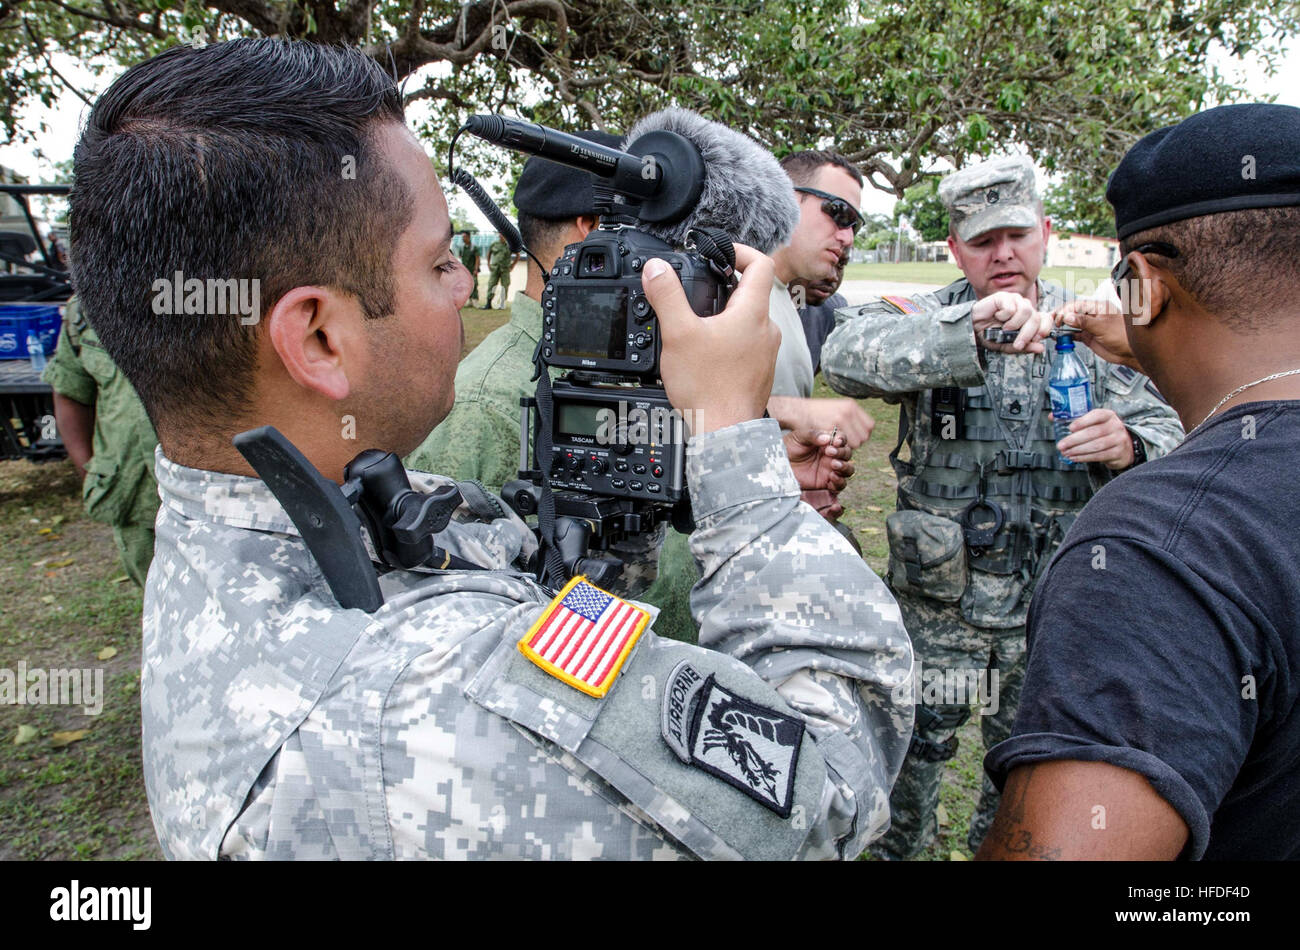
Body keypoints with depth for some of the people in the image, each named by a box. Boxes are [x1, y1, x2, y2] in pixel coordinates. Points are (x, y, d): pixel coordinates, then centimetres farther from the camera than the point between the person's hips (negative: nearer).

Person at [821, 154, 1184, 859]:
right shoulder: (927, 321, -8)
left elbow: (1167, 434, 3)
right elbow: (844, 355, -30)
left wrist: (1129, 446, -22)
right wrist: (968, 333, -43)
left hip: (1054, 595, 3)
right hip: (939, 595, -3)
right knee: (920, 737, 14)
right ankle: (900, 846, 41)